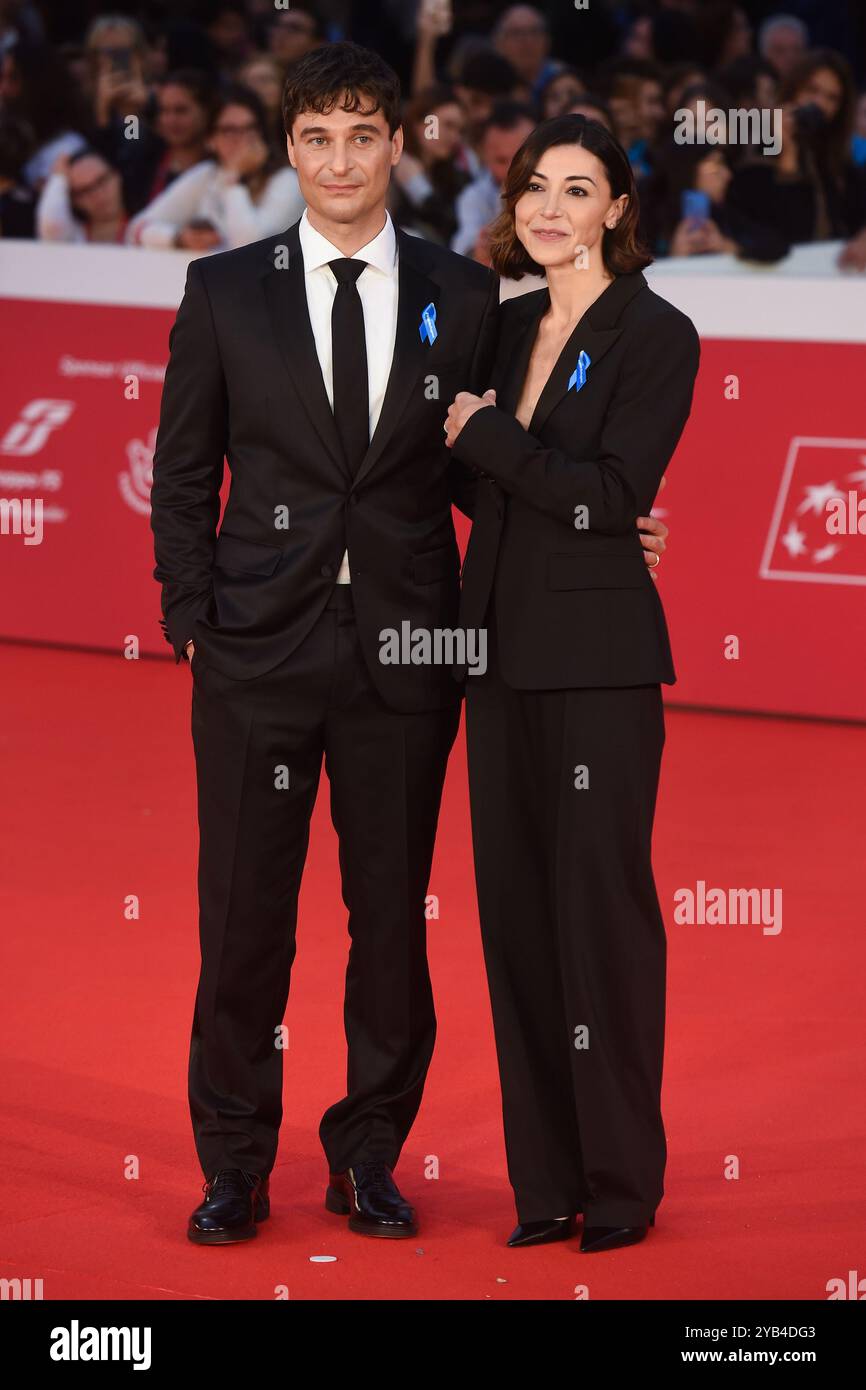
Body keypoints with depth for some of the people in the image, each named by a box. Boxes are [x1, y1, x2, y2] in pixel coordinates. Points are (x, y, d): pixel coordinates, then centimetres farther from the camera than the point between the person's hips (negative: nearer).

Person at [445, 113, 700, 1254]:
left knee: (602, 904, -3)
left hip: (600, 656, -7)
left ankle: (623, 1183, 6)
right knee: (516, 906, 7)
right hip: (503, 645, 7)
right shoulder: (508, 325, 13)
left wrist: (485, 432, -11)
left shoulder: (656, 335, -7)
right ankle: (547, 1179, 15)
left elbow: (610, 495, -17)